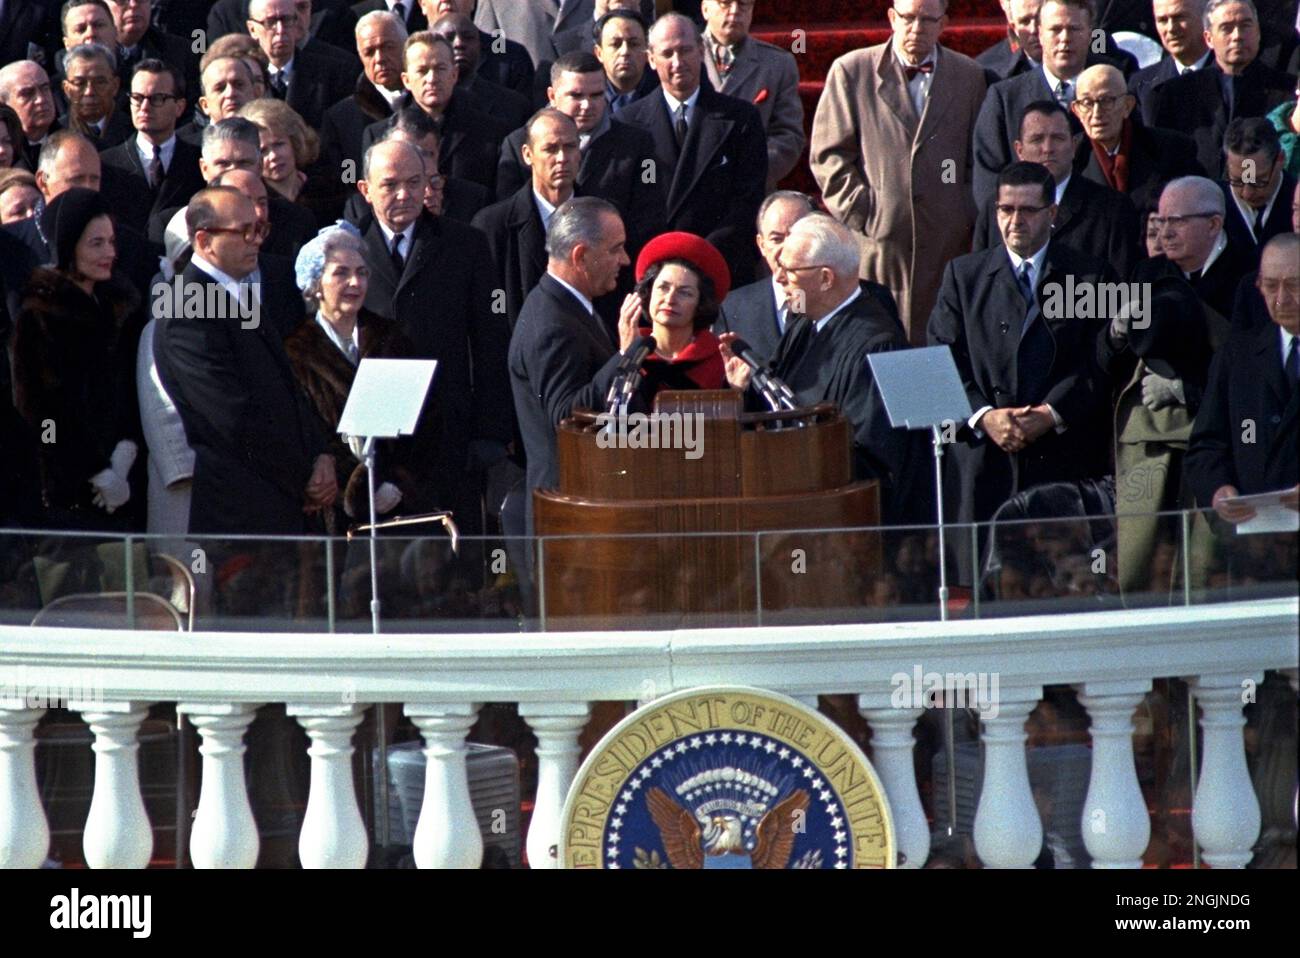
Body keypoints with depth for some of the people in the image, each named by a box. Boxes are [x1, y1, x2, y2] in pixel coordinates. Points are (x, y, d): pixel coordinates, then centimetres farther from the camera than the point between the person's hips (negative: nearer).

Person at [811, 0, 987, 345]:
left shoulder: (969, 76, 11)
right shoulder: (851, 71, 5)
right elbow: (828, 157, 3)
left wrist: (968, 219, 3)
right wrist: (861, 214, -5)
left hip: (947, 241, 1)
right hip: (877, 240, -1)